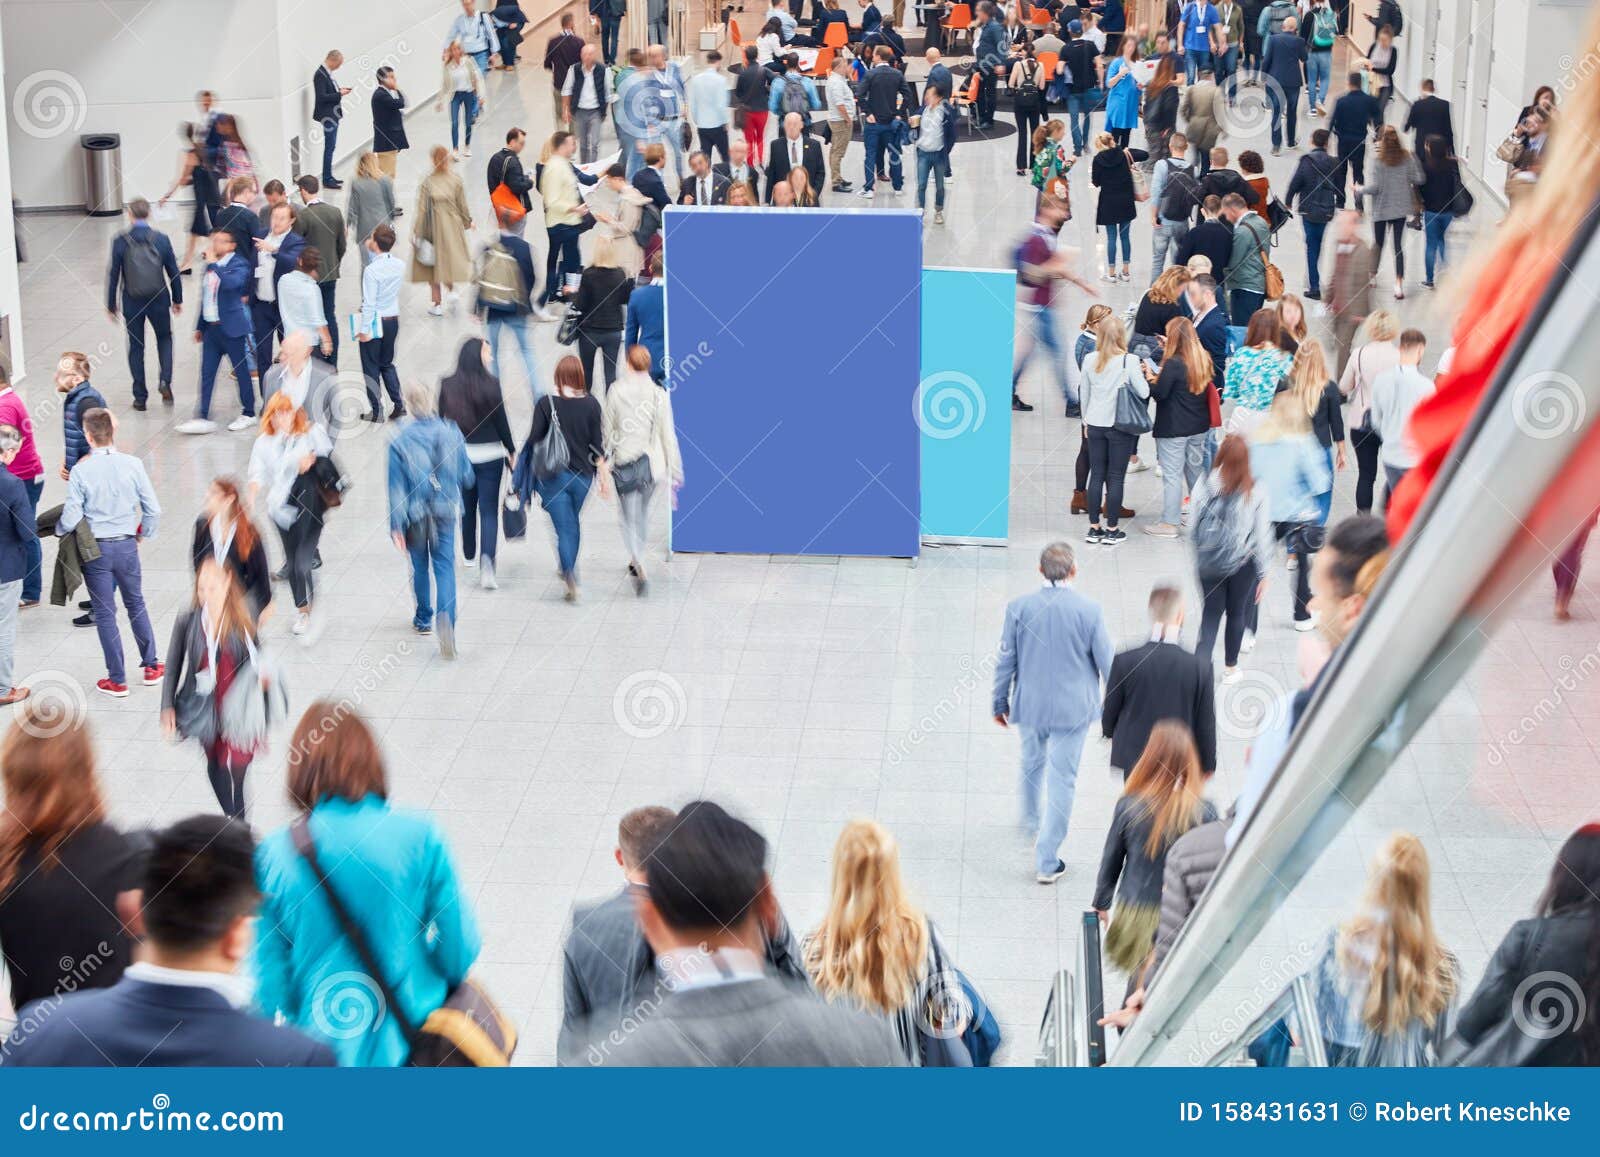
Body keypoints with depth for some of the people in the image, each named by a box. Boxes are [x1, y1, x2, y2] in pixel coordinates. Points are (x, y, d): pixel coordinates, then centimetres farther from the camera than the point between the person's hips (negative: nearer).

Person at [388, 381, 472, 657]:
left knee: (420, 567, 18)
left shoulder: (400, 441, -12)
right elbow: (467, 476, 4)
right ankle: (446, 619, -22)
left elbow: (396, 486, -10)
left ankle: (423, 619, 34)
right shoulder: (451, 433, -6)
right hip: (445, 510, 1)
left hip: (415, 513, -1)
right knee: (445, 566, 1)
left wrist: (396, 526, -7)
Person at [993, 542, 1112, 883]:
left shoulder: (1019, 608, -11)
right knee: (1062, 781, 4)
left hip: (1029, 705, 2)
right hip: (1072, 710, -2)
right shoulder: (1088, 612, -15)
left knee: (1032, 765, 27)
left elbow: (1006, 660, -2)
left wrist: (1001, 702, 11)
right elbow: (1107, 663, -6)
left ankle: (1032, 823, 51)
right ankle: (1046, 862, 4)